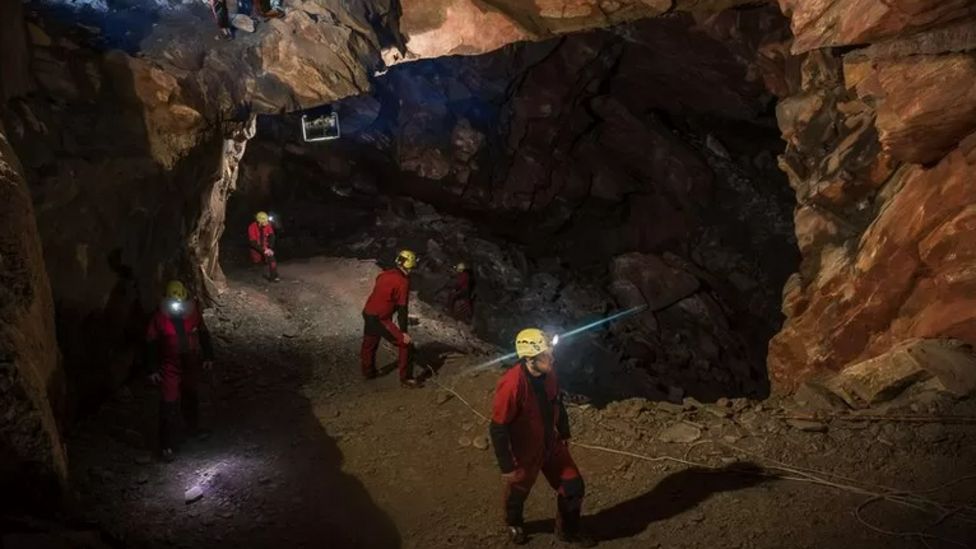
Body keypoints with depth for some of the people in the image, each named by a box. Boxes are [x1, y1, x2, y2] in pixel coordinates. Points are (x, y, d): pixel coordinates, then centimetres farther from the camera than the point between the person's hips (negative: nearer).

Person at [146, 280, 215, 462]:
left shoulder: (193, 311, -10)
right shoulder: (159, 316, -18)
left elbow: (203, 334, 4)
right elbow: (151, 344, -10)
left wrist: (208, 357, 6)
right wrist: (152, 369, -9)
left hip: (191, 363, 4)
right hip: (170, 366, -4)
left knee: (190, 396, 23)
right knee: (169, 404, -4)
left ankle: (193, 427, 46)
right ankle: (167, 445, 6)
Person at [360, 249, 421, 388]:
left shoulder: (385, 274, 8)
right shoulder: (403, 281, -15)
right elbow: (402, 308, -17)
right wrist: (403, 331, -14)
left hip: (368, 314, 9)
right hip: (380, 319, -9)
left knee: (369, 344, 26)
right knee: (404, 343, -1)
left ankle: (368, 371, 45)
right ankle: (406, 379, 1)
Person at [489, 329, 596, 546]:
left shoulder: (548, 374, -13)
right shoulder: (512, 384, -35)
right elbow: (498, 429, -28)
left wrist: (564, 433, 18)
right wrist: (506, 466, -21)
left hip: (551, 444, 6)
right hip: (525, 452, -5)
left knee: (573, 487, 10)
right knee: (518, 492, 20)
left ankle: (569, 531, 37)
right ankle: (514, 525, 54)